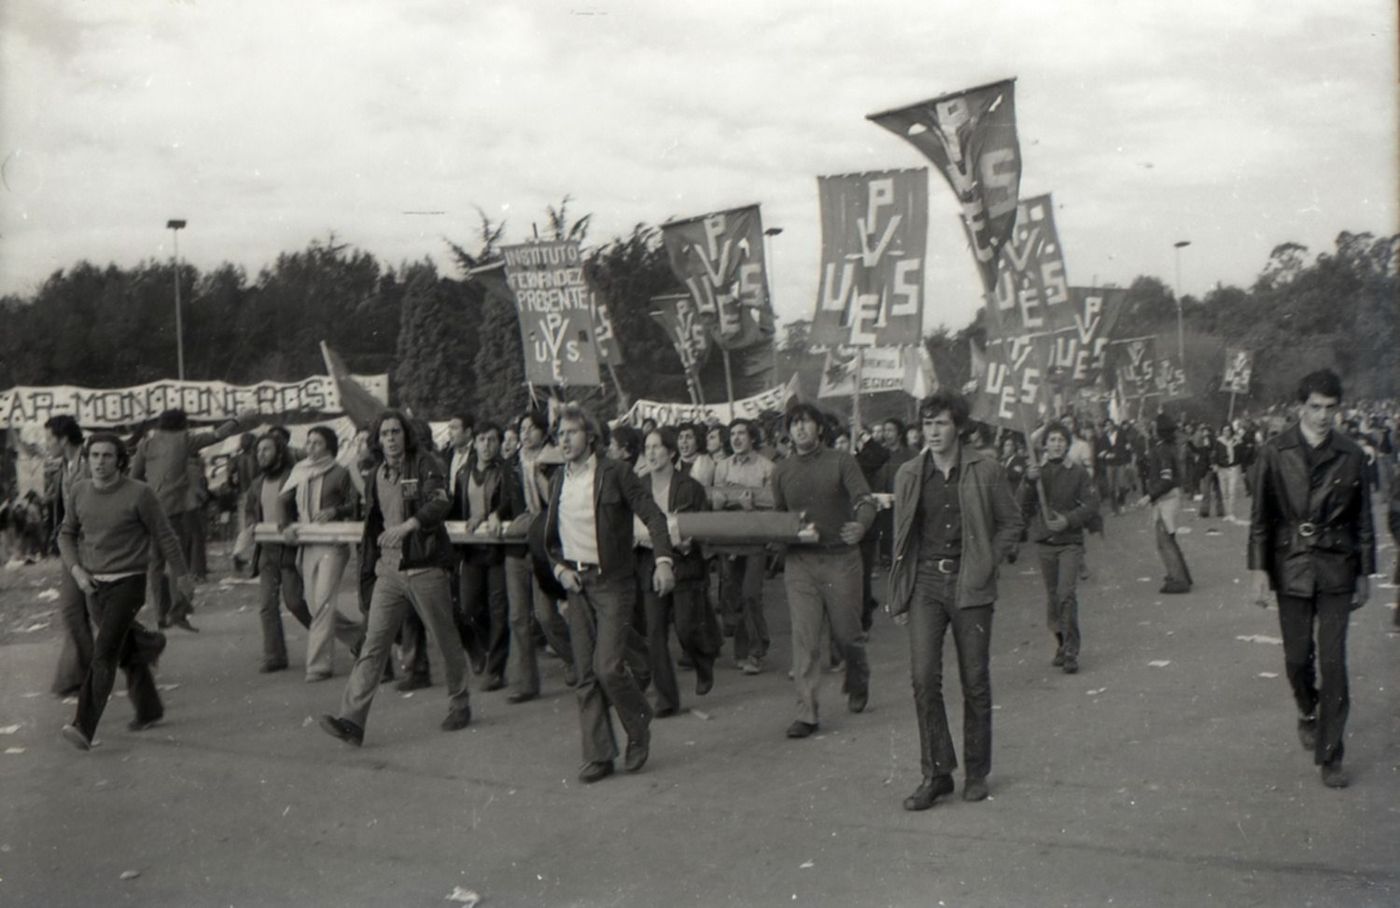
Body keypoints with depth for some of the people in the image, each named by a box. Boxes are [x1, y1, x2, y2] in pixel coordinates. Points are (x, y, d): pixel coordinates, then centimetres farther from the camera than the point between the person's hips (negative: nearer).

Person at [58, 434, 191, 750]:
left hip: (127, 584, -5)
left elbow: (165, 536, -3)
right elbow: (67, 535, 13)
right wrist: (76, 570, -3)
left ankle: (84, 728, -19)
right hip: (94, 585, 6)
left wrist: (182, 574, 5)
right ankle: (149, 709, 35)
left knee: (104, 655, -15)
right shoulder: (79, 491, 1)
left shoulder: (139, 493, -13)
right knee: (126, 653, 18)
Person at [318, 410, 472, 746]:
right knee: (372, 645, -4)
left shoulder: (426, 463, -5)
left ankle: (460, 705, 27)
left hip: (425, 568, -5)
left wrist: (408, 525, -33)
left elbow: (440, 502, -21)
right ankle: (352, 720, -8)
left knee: (446, 642, 8)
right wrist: (374, 556, 20)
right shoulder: (377, 476, 13)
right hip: (389, 570, 5)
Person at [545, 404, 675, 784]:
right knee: (586, 675, 6)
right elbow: (550, 536, 20)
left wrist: (663, 560, -22)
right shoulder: (559, 481, 11)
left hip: (612, 582, -5)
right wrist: (559, 568, 3)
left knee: (608, 666, -12)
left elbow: (653, 515, -9)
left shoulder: (615, 472, -7)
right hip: (576, 583, 6)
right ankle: (598, 756, 14)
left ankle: (639, 729, 15)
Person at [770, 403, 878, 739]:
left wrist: (861, 525, -32)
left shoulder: (841, 462, -2)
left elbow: (865, 500, -13)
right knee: (804, 637, -6)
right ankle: (807, 714, -3)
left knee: (845, 634, 7)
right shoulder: (782, 470, 9)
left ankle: (858, 683, 39)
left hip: (840, 558, -2)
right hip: (800, 561, 2)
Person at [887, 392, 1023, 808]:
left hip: (969, 585, -1)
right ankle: (936, 773, 3)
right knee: (924, 677, -8)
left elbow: (1011, 522, 7)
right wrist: (898, 591, 10)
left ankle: (976, 772, 21)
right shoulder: (909, 475, 7)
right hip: (925, 583, 2)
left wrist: (986, 563, -3)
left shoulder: (985, 469, -1)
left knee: (975, 683, 6)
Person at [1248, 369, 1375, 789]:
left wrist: (1365, 573, 8)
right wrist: (1258, 569, -3)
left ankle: (1330, 755, 5)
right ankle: (1308, 714, 40)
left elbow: (1363, 519, 8)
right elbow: (1260, 516, 1)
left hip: (1336, 569, 0)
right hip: (1290, 567, 0)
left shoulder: (1351, 455, 1)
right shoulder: (1274, 453, -2)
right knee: (1297, 657, 8)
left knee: (1333, 660, -3)